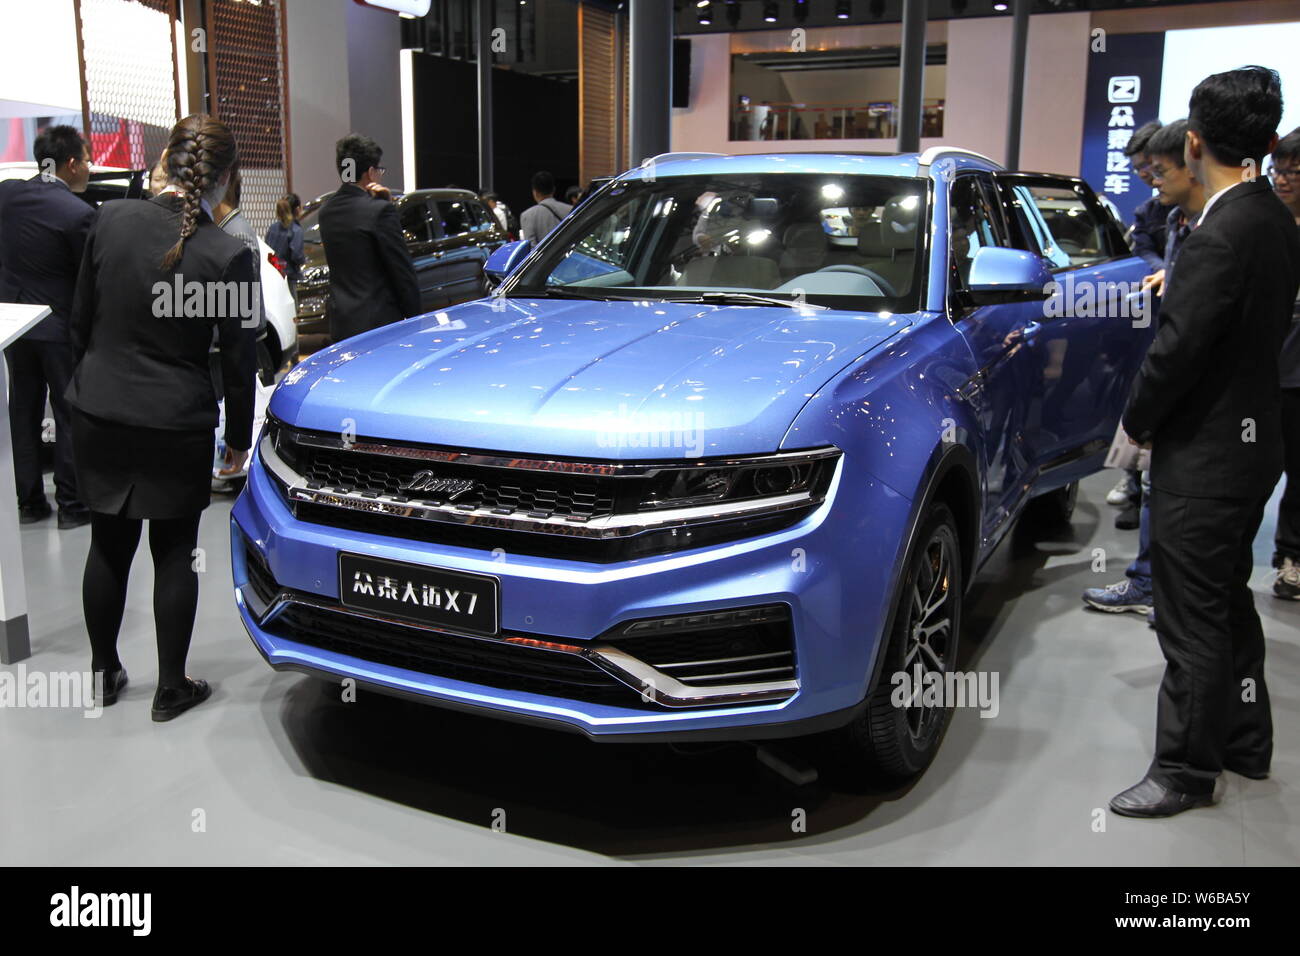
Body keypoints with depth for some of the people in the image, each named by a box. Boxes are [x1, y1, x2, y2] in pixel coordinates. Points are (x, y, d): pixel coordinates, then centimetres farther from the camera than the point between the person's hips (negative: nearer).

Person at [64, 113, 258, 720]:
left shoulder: (111, 220, -5)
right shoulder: (229, 255, -14)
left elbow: (81, 322, 4)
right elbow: (238, 359, -7)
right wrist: (239, 437, 5)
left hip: (99, 415, 3)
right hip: (178, 426, -3)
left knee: (108, 546, 17)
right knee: (174, 553, 11)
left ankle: (104, 674, 32)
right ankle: (171, 688, 21)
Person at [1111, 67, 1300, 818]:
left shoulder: (1222, 235, -22)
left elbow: (1178, 348, -22)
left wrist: (1138, 420, -8)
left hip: (1204, 454, -10)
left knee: (1194, 621, 1)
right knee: (1229, 601, 21)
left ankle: (1185, 770, 13)